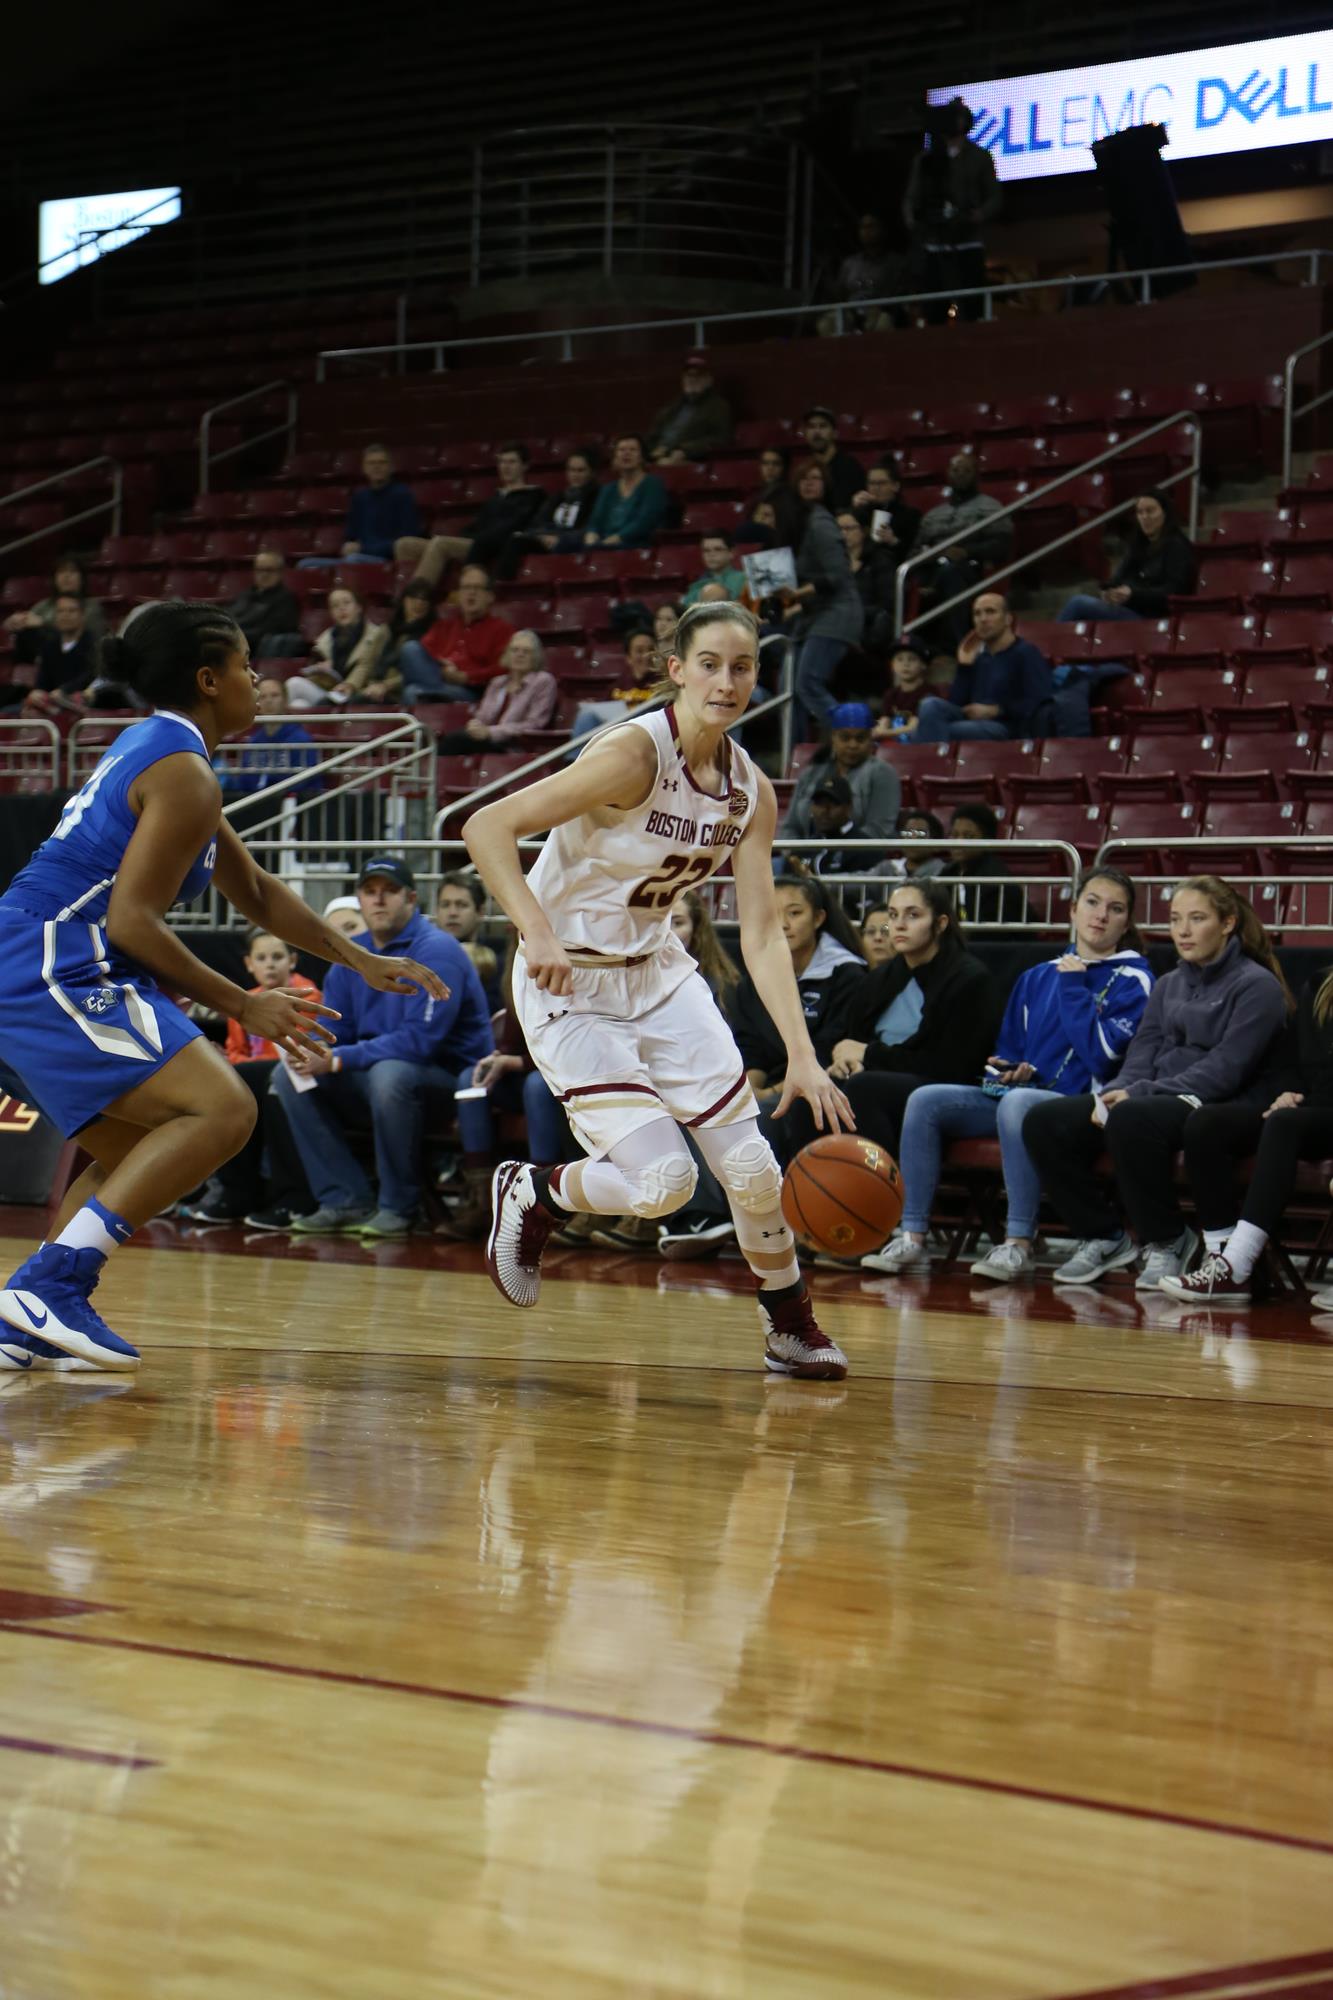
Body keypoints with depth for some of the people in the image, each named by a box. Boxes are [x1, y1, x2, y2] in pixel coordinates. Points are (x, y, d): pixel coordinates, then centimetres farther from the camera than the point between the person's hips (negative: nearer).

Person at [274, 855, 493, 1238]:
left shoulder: (436, 951, -15)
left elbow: (420, 1040, -24)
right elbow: (333, 1030, 10)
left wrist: (338, 1060, -27)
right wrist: (309, 1051, -15)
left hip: (450, 1077, -8)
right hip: (372, 1077, 8)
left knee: (390, 1073, -38)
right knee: (289, 1075, -6)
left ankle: (398, 1207, -22)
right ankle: (347, 1202, -12)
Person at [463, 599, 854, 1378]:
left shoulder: (751, 792, -3)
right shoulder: (635, 755, -23)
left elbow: (763, 935, -4)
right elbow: (486, 827, -26)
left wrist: (802, 1056, -14)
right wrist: (539, 933, -38)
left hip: (660, 973, 6)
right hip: (570, 985, -6)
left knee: (751, 1163, 1)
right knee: (664, 1181, -15)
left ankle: (793, 1328, 23)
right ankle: (531, 1194, 15)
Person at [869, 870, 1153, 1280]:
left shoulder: (1132, 981, 2)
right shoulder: (1037, 978, 20)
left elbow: (1102, 1055, -12)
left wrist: (1073, 986, -5)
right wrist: (1005, 1071, 2)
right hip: (1020, 1090, 6)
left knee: (1017, 1103, -38)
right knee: (926, 1100, -14)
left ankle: (1018, 1246, -37)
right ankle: (913, 1238, -19)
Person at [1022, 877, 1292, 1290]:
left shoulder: (1257, 986, -3)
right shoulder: (1168, 986, 21)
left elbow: (1225, 1069, -13)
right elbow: (1141, 1055, 14)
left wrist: (1140, 1095, -19)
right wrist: (1115, 1095, -10)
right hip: (1158, 1101, 7)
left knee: (1130, 1119, -38)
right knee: (1043, 1123, -13)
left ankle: (1167, 1242, -19)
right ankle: (1102, 1238, -1)